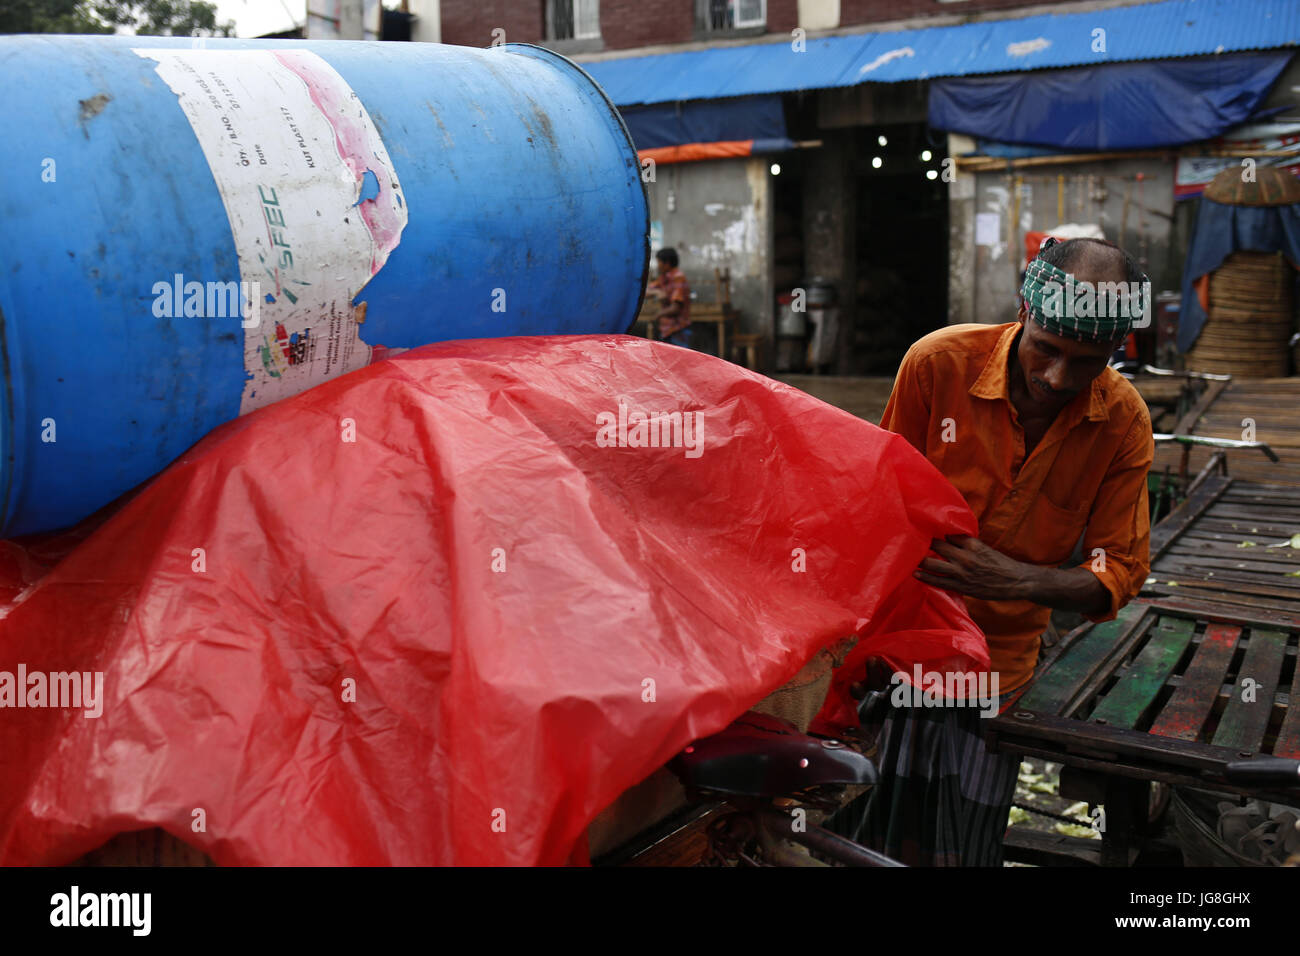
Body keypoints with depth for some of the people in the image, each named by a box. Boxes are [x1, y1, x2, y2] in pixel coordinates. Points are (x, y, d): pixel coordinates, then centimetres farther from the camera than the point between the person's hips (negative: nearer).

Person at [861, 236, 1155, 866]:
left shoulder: (1124, 423, -8)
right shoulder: (938, 362, -14)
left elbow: (1120, 573, -6)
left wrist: (1021, 580, -27)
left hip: (1004, 657, 2)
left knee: (966, 845, 7)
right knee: (890, 836, 0)